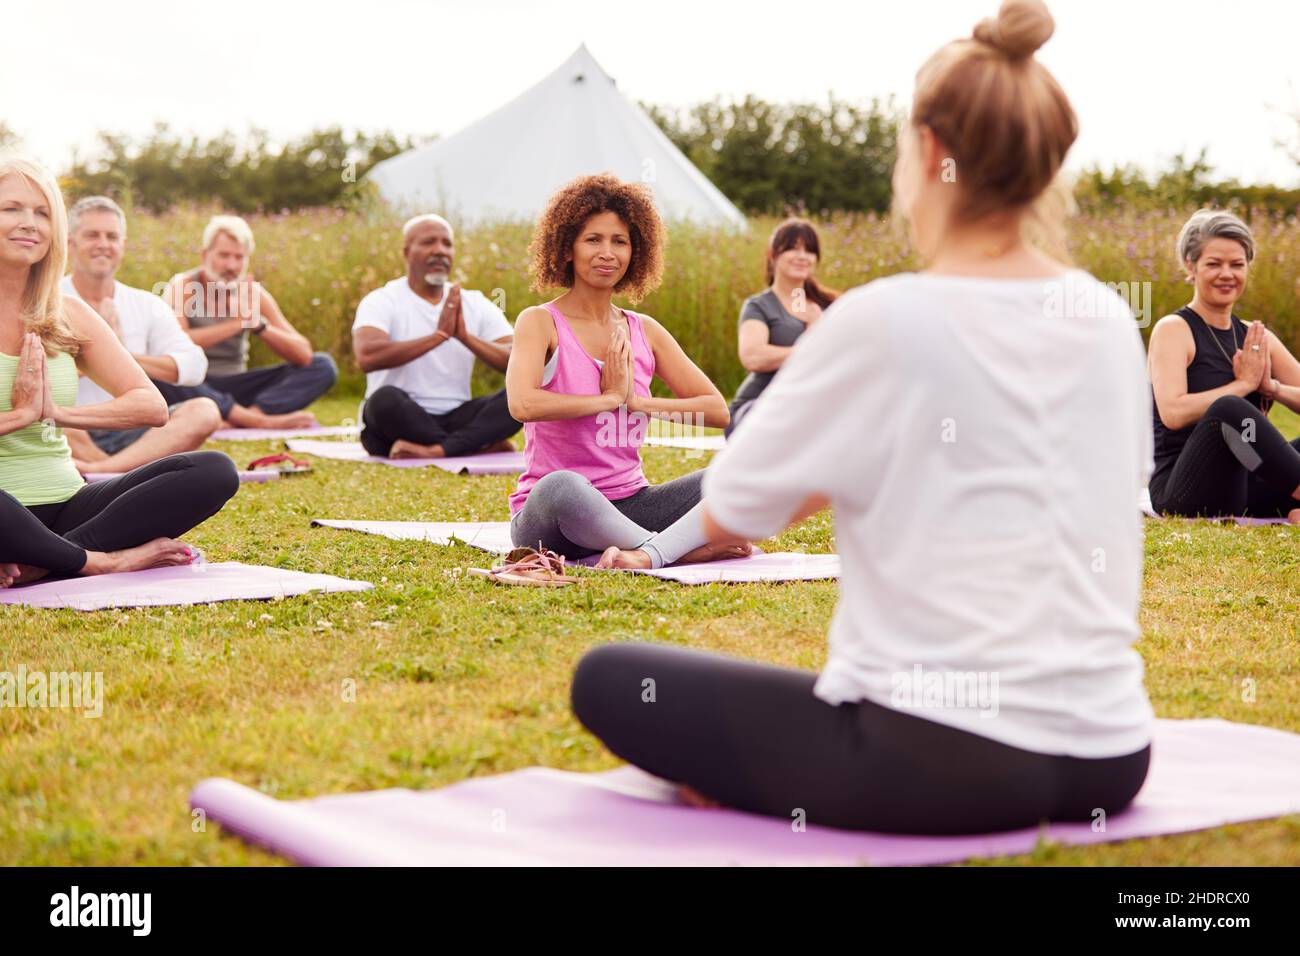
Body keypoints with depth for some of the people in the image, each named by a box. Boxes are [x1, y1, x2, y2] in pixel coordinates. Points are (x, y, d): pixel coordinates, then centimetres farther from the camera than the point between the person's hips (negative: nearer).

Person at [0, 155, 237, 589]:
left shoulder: (69, 314, 11)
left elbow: (153, 407, 2)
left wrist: (57, 412, -10)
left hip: (66, 505, 6)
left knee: (214, 471, -15)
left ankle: (35, 563, -24)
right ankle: (104, 561, -19)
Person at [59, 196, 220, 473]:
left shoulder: (147, 305, 14)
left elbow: (193, 366, 0)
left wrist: (125, 358, -11)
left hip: (131, 434, 4)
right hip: (74, 436, -4)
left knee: (204, 412, -23)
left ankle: (100, 469, -39)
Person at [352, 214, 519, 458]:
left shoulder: (476, 304, 10)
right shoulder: (381, 301, -3)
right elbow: (367, 357, -24)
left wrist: (466, 337, -18)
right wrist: (439, 335, -22)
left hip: (455, 419, 4)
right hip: (400, 422, -3)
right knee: (385, 399, -37)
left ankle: (435, 450, -37)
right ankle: (483, 446, -25)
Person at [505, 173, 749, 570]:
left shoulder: (644, 331, 11)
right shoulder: (540, 322, -3)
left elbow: (717, 410, 6)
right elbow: (523, 404, -24)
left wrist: (636, 401, -6)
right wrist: (609, 398, -11)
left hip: (628, 504, 6)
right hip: (548, 516, -5)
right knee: (562, 486, -42)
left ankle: (647, 555, -39)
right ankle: (684, 548, -26)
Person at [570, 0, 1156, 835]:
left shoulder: (884, 321, -15)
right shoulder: (1109, 319, 3)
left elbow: (727, 514, -4)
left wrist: (838, 474, 18)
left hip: (945, 765, -6)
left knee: (610, 679, 9)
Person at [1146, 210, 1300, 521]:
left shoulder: (1255, 337, 16)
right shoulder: (1174, 329, -2)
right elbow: (1172, 413, -19)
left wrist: (1271, 387, -8)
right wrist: (1244, 383, -12)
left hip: (1249, 490, 6)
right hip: (1182, 492, -6)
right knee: (1228, 409, -35)